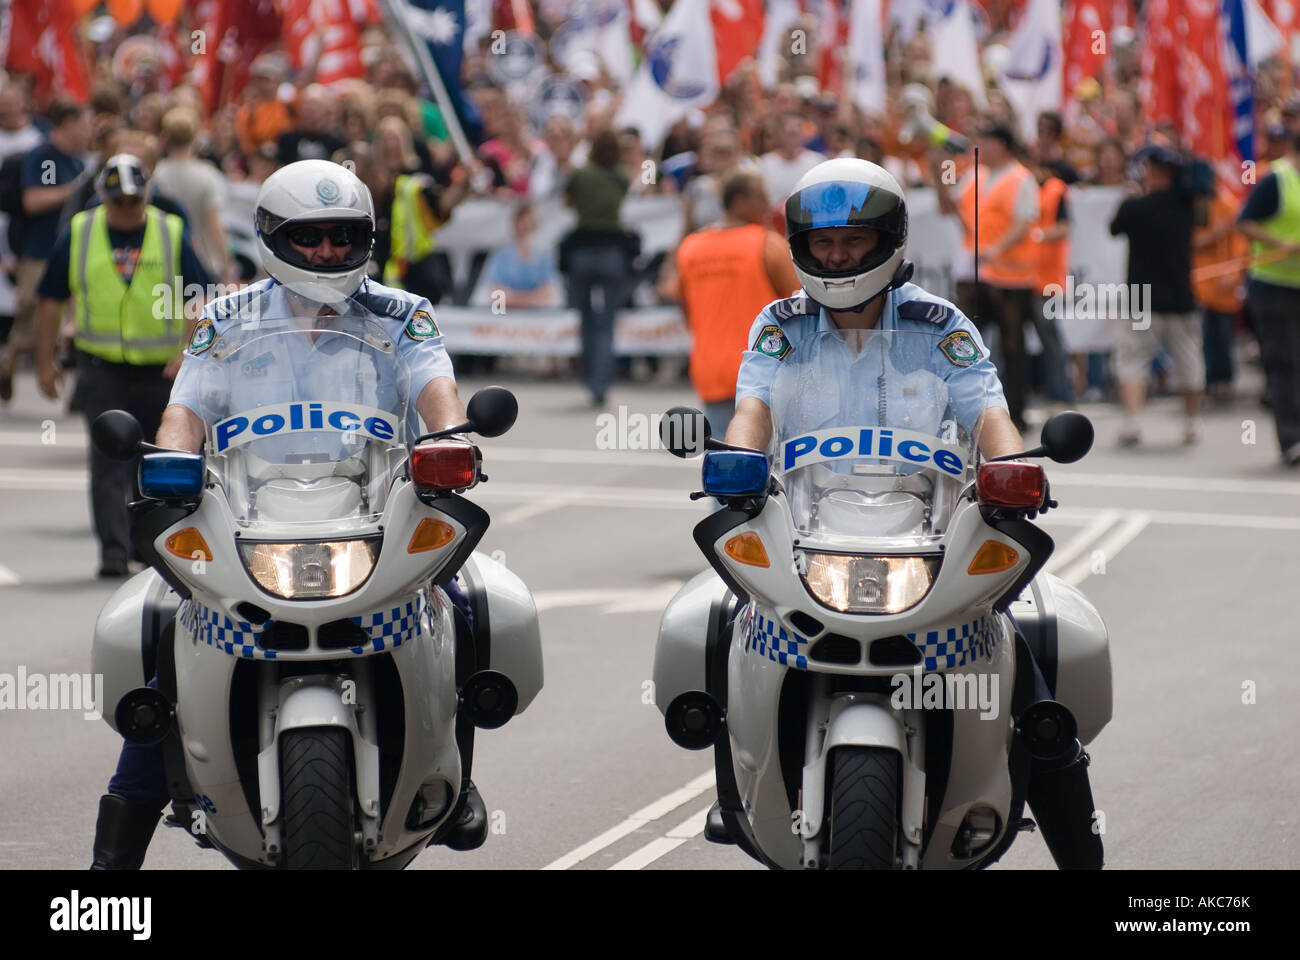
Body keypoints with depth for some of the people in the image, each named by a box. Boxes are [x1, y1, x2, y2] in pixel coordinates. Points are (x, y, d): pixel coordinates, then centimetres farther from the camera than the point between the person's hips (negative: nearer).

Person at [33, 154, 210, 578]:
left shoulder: (171, 234, 0)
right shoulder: (77, 235, 2)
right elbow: (51, 301, 7)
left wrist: (189, 353, -13)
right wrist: (44, 361, 4)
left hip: (160, 367, 1)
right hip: (101, 366, -1)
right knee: (108, 457, -12)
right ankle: (114, 551, -15)